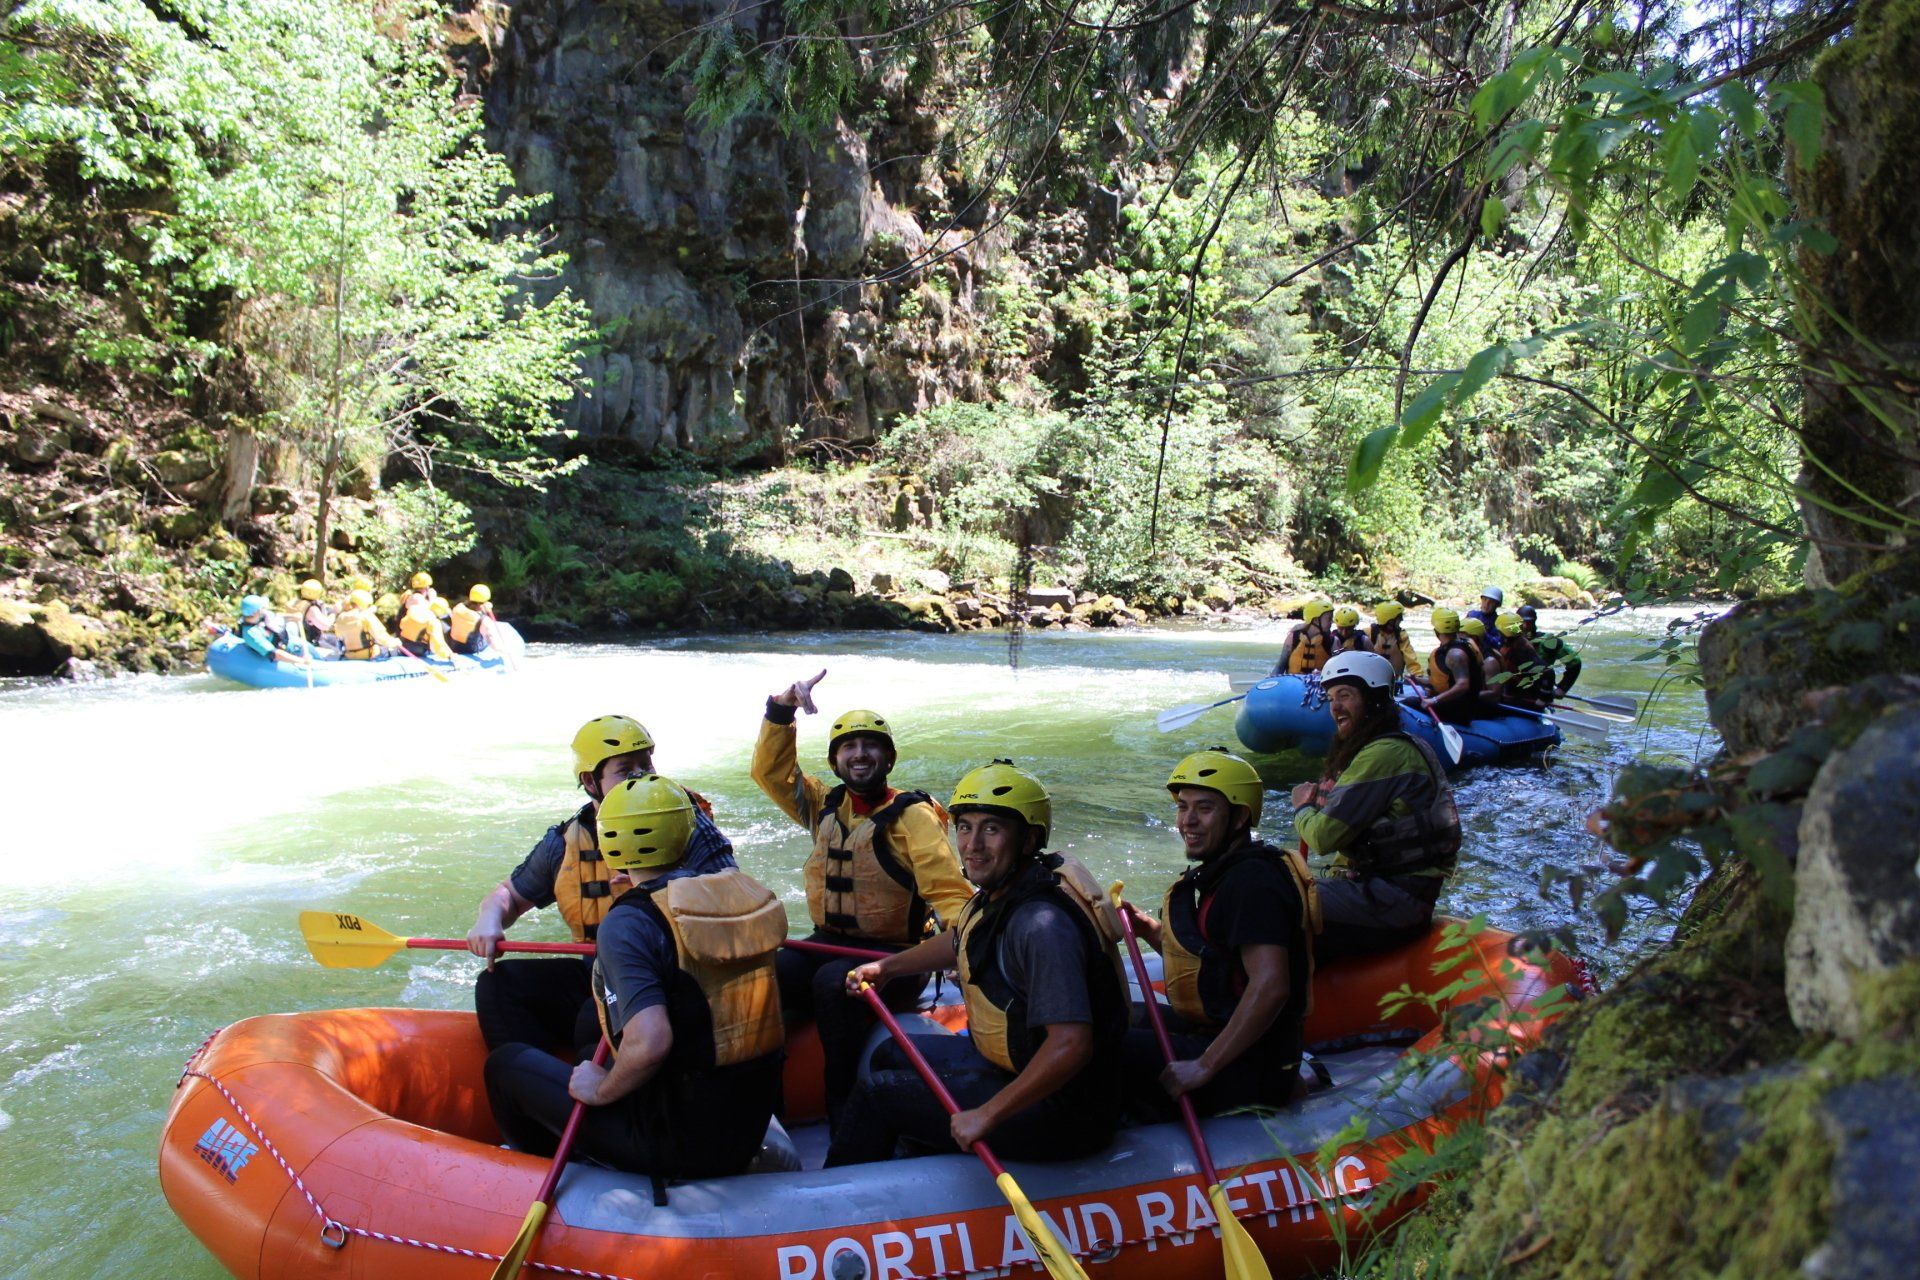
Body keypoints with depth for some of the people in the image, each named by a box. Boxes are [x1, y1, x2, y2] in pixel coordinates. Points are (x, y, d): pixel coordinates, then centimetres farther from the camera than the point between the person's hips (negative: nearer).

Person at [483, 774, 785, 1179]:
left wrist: (601, 1090, -11)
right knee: (599, 1053, 30)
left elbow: (650, 1042, -31)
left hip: (681, 1140, -7)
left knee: (506, 1063, 10)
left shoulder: (626, 924, -20)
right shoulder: (741, 892, -1)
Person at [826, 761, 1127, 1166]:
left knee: (877, 1094, -3)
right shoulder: (1001, 891, -1)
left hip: (1060, 1111, -9)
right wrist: (888, 966, 29)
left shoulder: (1041, 924, -31)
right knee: (892, 1056, 22)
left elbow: (1071, 1045, -38)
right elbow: (961, 940, 23)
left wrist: (988, 1114, -31)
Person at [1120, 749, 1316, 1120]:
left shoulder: (1251, 881, -20)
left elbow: (1270, 986, -29)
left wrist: (1204, 1066, -28)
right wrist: (1147, 928, 5)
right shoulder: (1220, 871, 12)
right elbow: (1196, 956, 21)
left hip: (1247, 1068, -10)